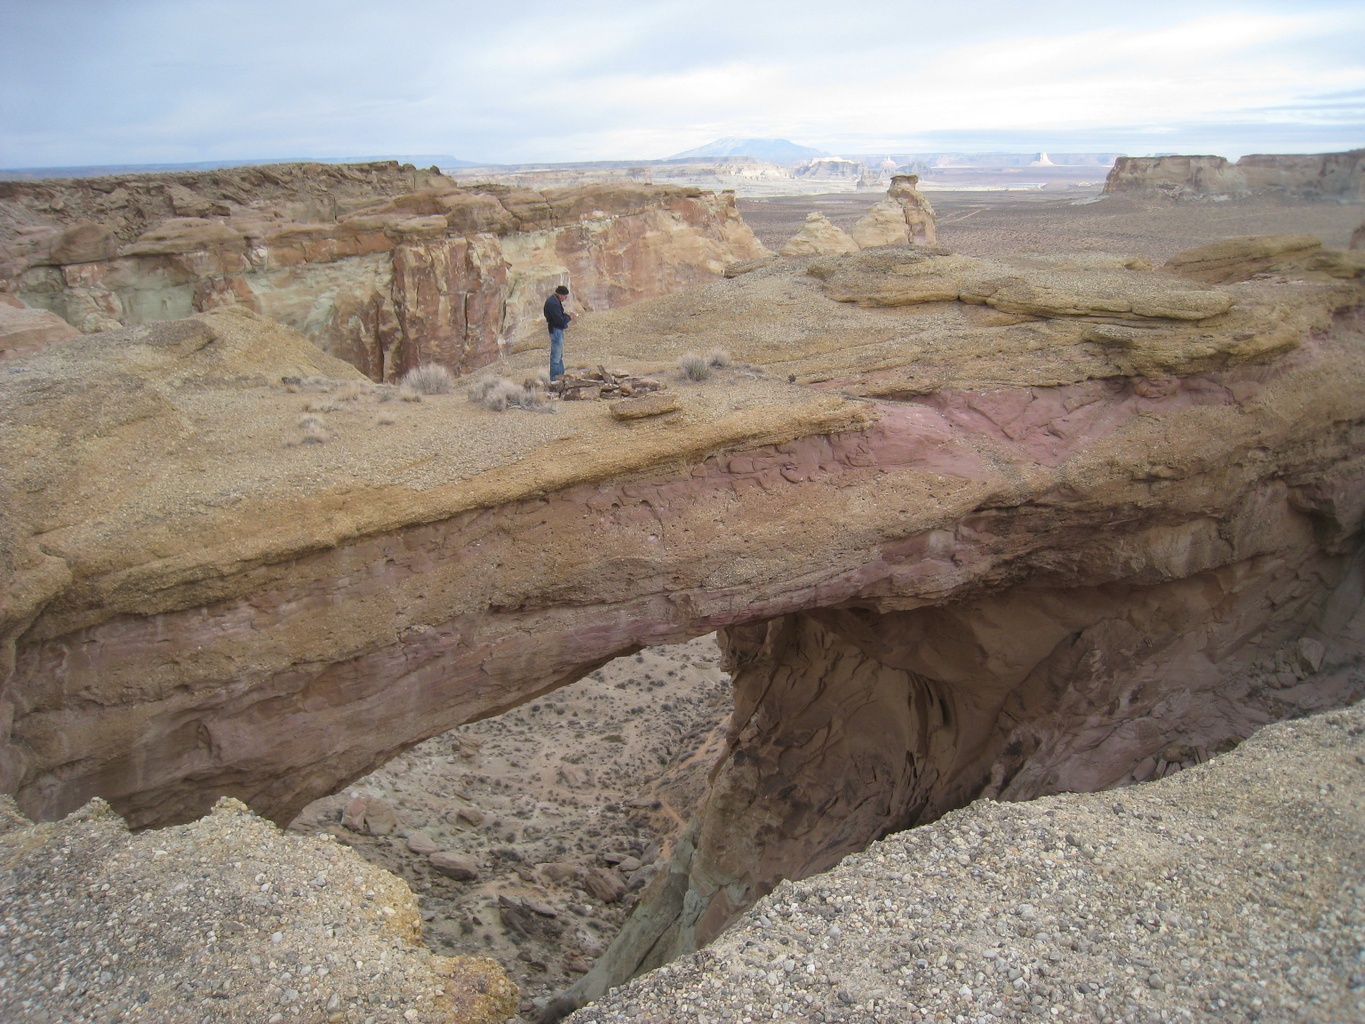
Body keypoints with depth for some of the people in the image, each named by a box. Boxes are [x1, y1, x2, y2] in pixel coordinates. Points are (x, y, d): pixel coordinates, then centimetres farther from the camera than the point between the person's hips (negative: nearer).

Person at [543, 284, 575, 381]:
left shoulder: (555, 300, 9)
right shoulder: (553, 303, -23)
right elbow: (560, 320, -25)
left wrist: (566, 315, 3)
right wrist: (569, 317, -10)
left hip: (558, 330, 11)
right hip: (556, 330, -11)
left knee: (560, 354, 19)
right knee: (556, 355, -5)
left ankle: (560, 374, 29)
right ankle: (554, 378, 1)